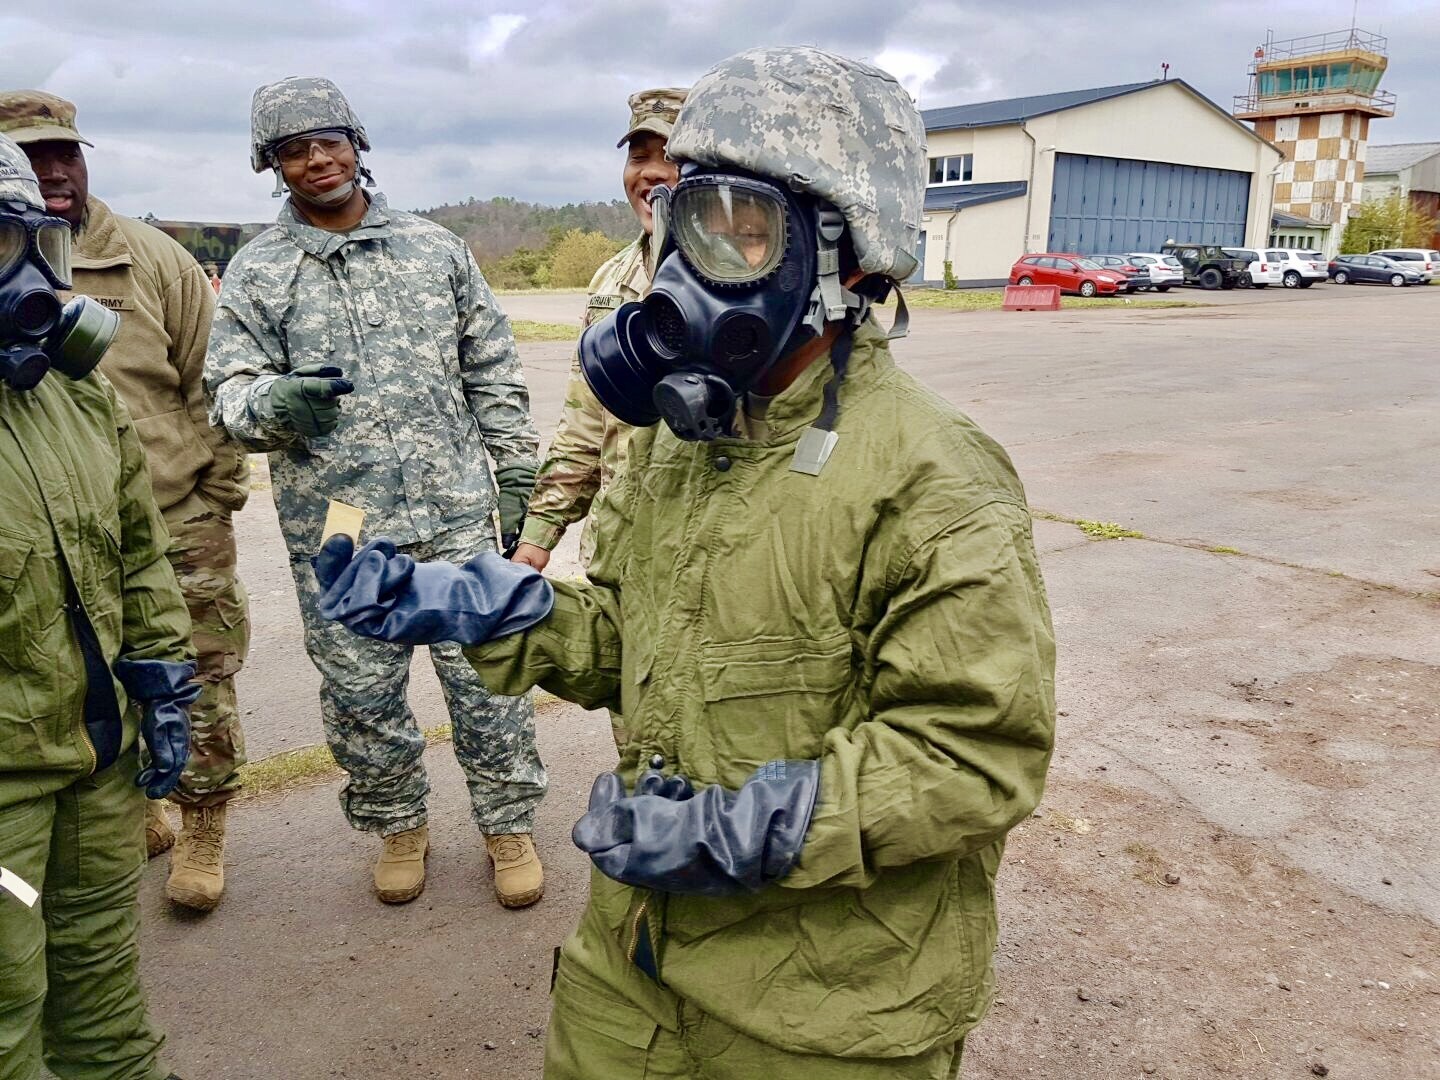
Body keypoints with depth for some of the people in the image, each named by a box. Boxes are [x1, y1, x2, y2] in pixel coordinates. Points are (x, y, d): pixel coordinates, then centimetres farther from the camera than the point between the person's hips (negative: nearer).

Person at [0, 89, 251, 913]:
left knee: (200, 688, 6)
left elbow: (210, 381, 1)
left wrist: (217, 492, 0)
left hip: (178, 525, -2)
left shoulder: (152, 259, -3)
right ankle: (133, 814, 38)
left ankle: (202, 828, 24)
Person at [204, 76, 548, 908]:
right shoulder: (256, 272, 4)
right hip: (336, 534, 0)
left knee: (488, 677, 5)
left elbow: (493, 370, 10)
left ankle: (509, 824, 25)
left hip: (456, 514, 0)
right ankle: (398, 825, 34)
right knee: (362, 694, 11)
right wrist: (275, 401, -25)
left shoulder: (435, 248, 8)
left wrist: (515, 472, 6)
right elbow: (230, 389, -1)